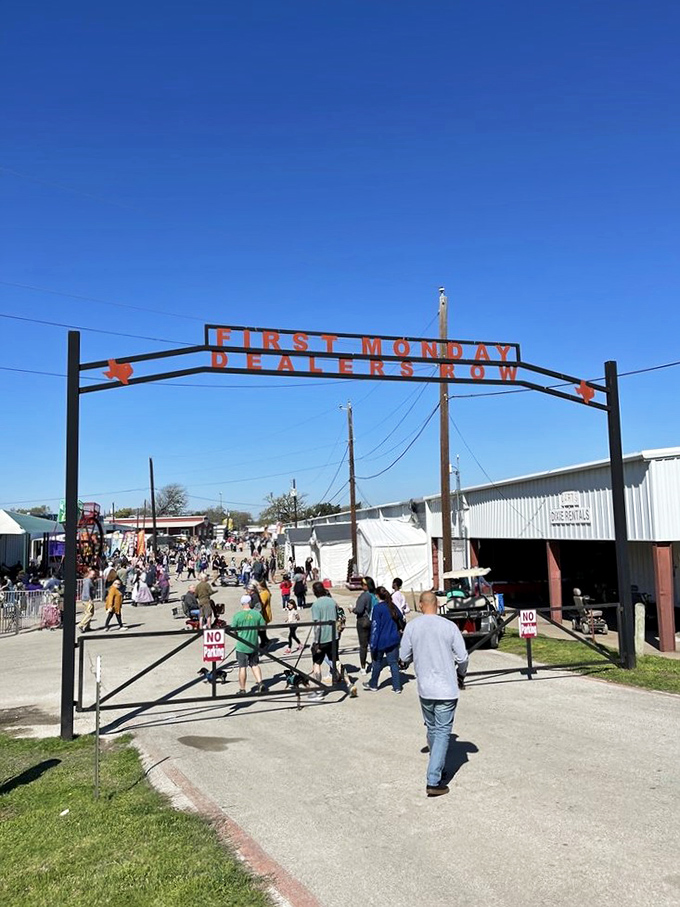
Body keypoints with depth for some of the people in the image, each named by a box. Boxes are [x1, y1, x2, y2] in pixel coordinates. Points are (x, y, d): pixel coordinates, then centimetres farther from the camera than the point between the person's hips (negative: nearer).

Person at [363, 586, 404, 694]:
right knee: (394, 663, 9)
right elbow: (401, 618, 16)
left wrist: (373, 644, -14)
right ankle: (397, 687, 10)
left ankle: (373, 685, 28)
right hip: (394, 639, 5)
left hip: (381, 641, -5)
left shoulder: (378, 608, -15)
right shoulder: (393, 606, 3)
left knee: (377, 663, 12)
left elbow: (375, 627, -16)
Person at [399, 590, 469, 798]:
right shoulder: (449, 626, -10)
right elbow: (462, 657, -5)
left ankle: (437, 770, 35)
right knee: (442, 732, 2)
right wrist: (461, 674, 15)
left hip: (424, 688, 3)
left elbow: (404, 656, 1)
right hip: (447, 689, -3)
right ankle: (433, 782, -2)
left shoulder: (412, 626, -5)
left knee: (432, 730, 21)